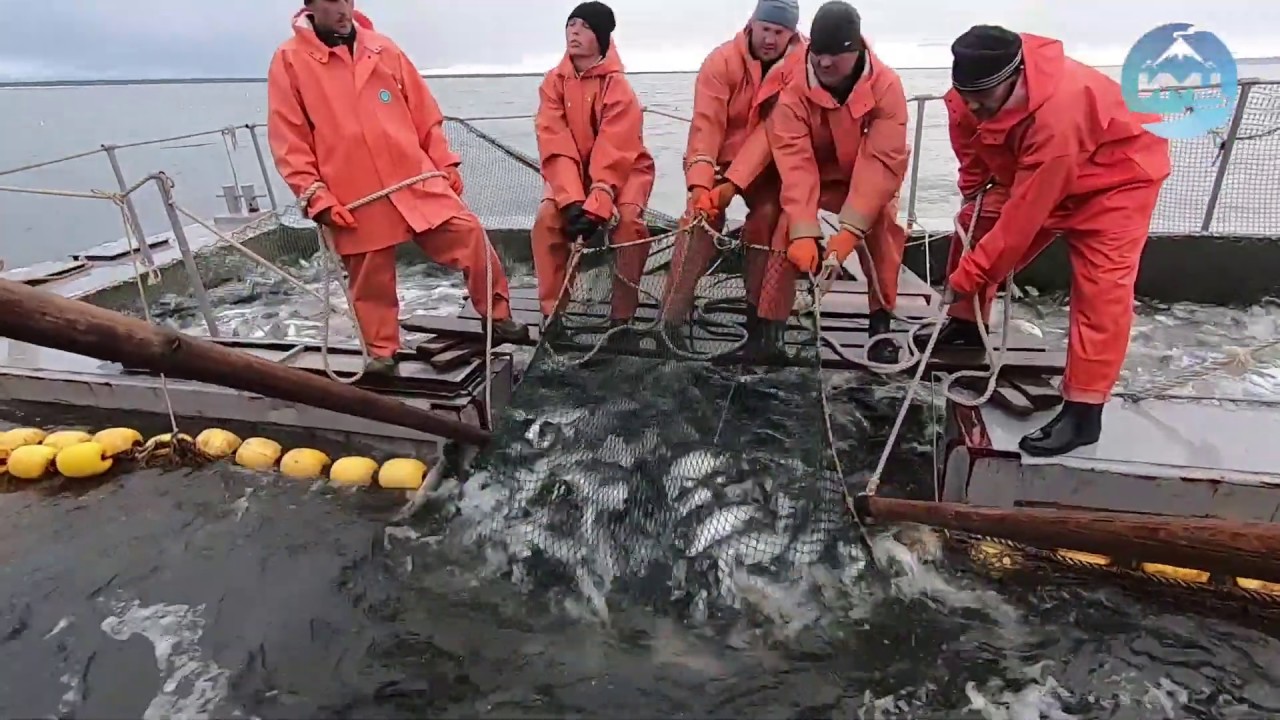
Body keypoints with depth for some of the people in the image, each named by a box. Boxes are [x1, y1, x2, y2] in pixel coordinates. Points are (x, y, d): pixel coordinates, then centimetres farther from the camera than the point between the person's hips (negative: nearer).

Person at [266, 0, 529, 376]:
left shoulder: (383, 48, 11)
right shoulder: (289, 61, 1)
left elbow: (424, 112, 14)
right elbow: (288, 141, -2)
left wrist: (445, 163, 9)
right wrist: (316, 197, -9)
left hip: (417, 181, 3)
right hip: (356, 199, -2)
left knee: (471, 238, -5)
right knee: (372, 281, 6)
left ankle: (498, 319, 11)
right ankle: (382, 352, 24)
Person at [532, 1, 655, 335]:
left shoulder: (618, 86, -16)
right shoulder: (554, 82, -5)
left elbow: (614, 154, -25)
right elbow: (556, 146, -16)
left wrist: (596, 207, -35)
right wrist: (572, 200, -30)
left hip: (624, 170, -3)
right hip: (574, 173, 3)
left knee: (628, 222, -31)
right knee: (548, 218, -23)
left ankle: (622, 318, -18)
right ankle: (553, 313, -13)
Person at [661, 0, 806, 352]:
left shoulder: (803, 65, -12)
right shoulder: (722, 61, -12)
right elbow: (706, 124, -23)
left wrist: (734, 183, -33)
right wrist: (700, 183, -37)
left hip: (769, 163, 1)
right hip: (720, 157, 0)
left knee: (770, 217, -23)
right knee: (701, 218, -22)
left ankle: (760, 322, -11)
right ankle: (670, 321, -19)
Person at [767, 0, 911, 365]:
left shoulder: (885, 85, -25)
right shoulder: (794, 89, -24)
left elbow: (881, 161, -32)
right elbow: (794, 162, -33)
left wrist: (849, 229, -43)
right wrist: (804, 232, -44)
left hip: (867, 180, -1)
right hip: (816, 178, 1)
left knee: (882, 223, -29)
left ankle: (880, 320, -13)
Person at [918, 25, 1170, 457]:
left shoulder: (1058, 113, -42)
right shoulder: (975, 90, -19)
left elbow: (1024, 214, -38)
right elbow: (970, 143, 3)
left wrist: (971, 273, -32)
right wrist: (974, 193, -3)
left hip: (1117, 174, -7)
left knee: (1100, 283, -19)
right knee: (974, 226, 4)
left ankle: (1083, 411, -17)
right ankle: (965, 325, 24)